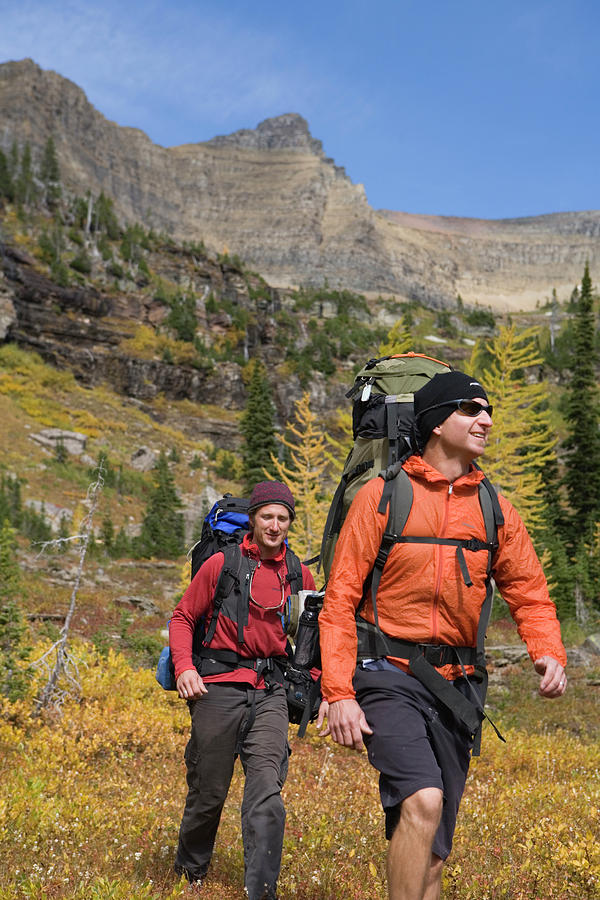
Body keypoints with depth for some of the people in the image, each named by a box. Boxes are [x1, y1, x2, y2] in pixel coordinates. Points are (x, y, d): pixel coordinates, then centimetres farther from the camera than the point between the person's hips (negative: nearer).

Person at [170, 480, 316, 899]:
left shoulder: (299, 574, 9)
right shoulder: (221, 564, 0)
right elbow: (183, 617, 4)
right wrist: (184, 667, -11)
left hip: (270, 692, 2)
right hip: (219, 686, -2)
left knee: (267, 793, -12)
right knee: (209, 792, 10)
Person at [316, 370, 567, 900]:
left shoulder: (497, 511, 9)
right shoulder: (381, 496, -4)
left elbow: (529, 593, 11)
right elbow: (340, 598, -5)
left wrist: (550, 653, -10)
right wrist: (338, 691, -12)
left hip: (456, 683, 5)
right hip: (390, 676, -4)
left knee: (432, 851, 11)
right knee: (423, 801, -26)